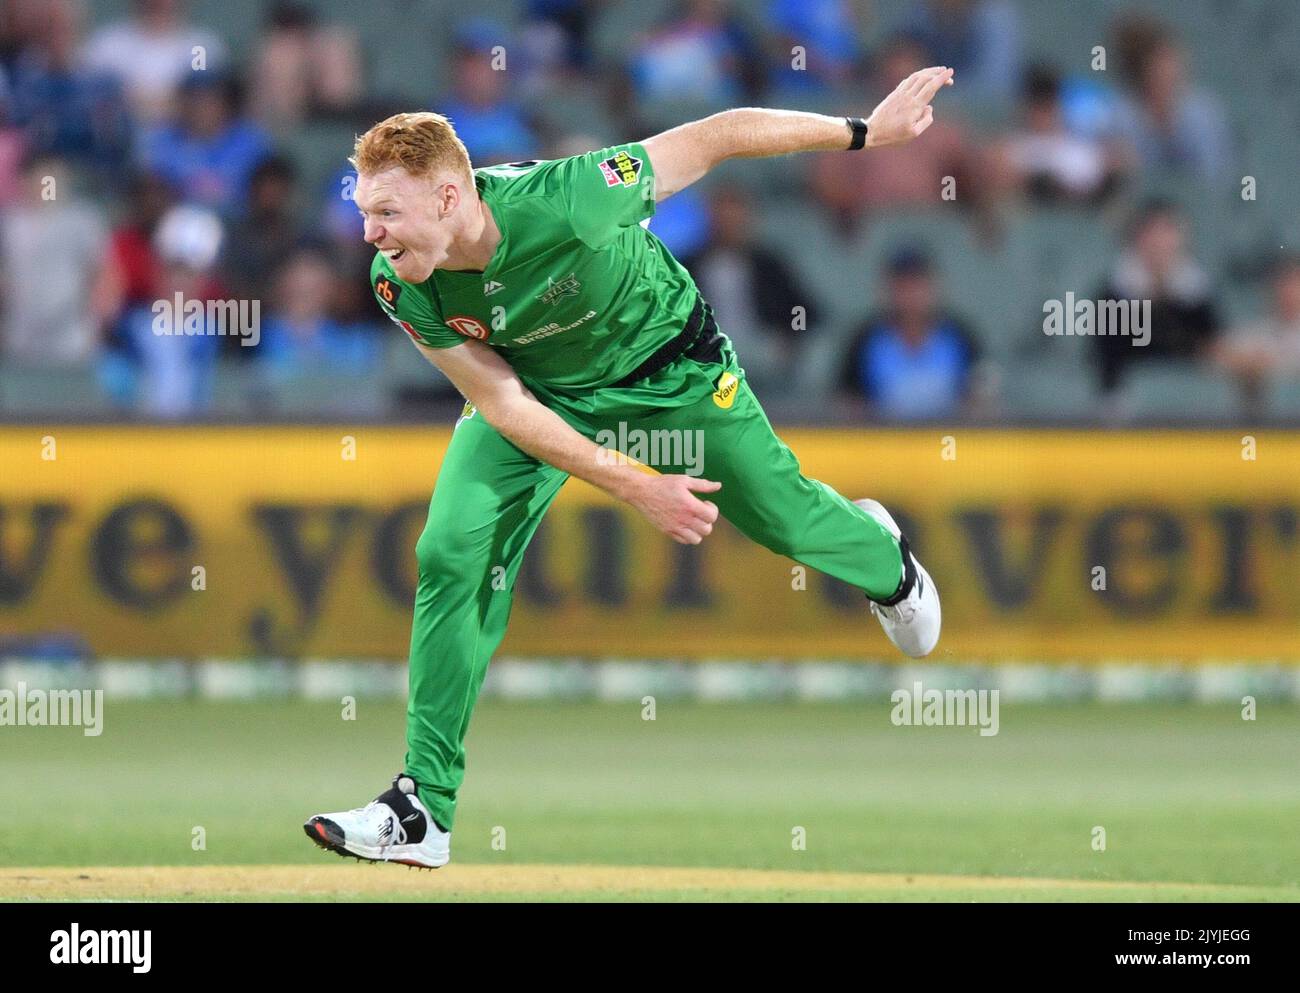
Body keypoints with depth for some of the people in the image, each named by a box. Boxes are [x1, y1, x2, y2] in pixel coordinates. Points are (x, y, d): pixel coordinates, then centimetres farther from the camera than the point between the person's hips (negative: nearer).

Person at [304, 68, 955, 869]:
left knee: (780, 515, 14)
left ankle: (880, 554, 54)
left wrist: (866, 132, -23)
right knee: (453, 554, -14)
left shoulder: (560, 203, -41)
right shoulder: (402, 287, -28)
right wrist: (634, 487, -27)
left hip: (672, 370, -2)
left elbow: (709, 140, -29)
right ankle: (422, 810, -8)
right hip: (539, 393, 2)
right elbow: (503, 405, -20)